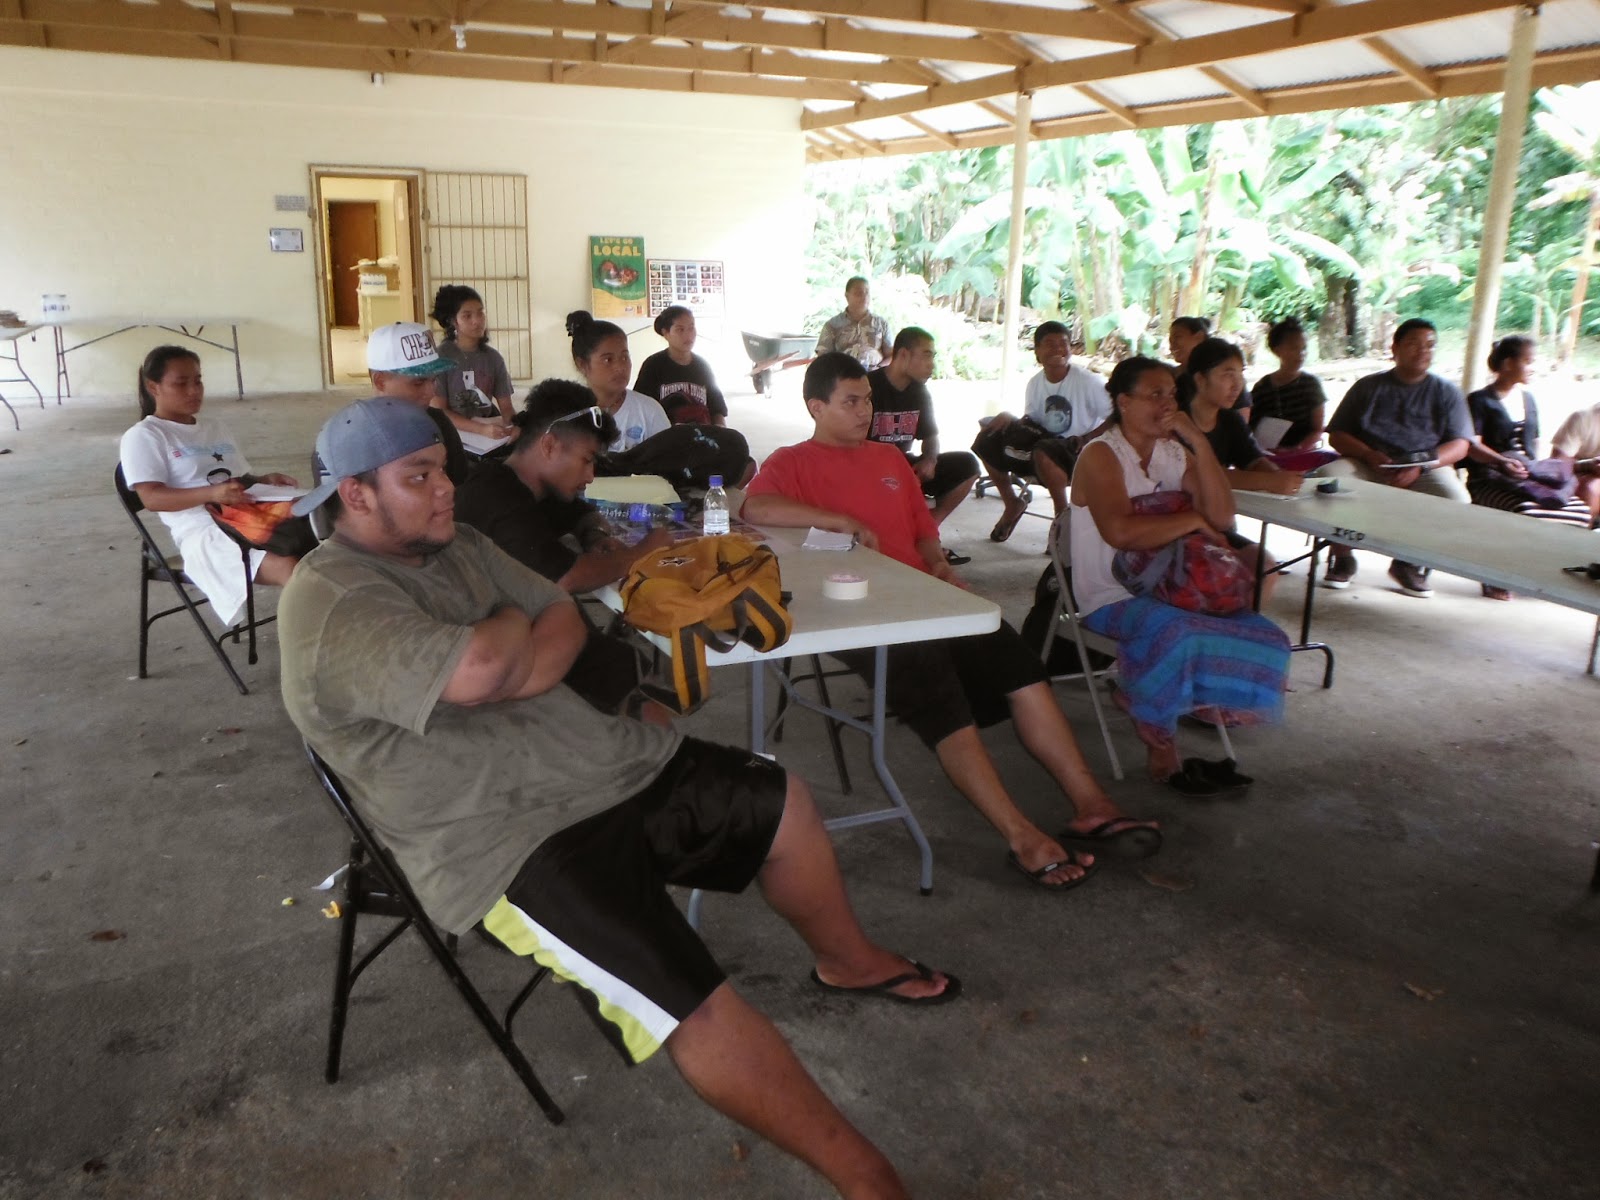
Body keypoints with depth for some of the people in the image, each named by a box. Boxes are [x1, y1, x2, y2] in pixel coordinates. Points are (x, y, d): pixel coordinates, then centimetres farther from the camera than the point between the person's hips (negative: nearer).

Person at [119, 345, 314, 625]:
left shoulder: (216, 427, 30)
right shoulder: (143, 437, 7)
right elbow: (152, 498, -7)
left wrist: (268, 481, 3)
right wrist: (212, 493, -24)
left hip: (254, 519, 7)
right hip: (205, 533, -7)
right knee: (289, 568, -36)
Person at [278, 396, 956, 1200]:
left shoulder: (455, 545, 10)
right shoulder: (328, 602, -19)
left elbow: (565, 619, 9)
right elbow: (478, 670, -33)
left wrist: (517, 665, -14)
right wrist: (513, 626, -10)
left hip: (597, 760, 10)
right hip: (506, 842, -9)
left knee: (782, 800, 15)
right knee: (696, 1007, -23)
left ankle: (850, 960, 40)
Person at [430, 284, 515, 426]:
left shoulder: (493, 357, 5)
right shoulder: (441, 356, -8)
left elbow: (506, 407, 3)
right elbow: (438, 413, -11)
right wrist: (481, 429, -24)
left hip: (489, 428, 4)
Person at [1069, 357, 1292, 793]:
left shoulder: (1175, 453, 12)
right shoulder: (1100, 455, -10)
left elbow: (1221, 517, -3)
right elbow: (1120, 531, -29)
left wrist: (1199, 444, -10)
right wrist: (1193, 519, -17)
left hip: (1170, 589, 7)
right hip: (1110, 599, -7)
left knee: (1261, 636, -8)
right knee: (1174, 633, -35)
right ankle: (1163, 757, -15)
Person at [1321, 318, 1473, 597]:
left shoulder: (1446, 392, 16)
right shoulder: (1368, 387, 16)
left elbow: (1460, 446, 5)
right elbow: (1336, 436, 9)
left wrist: (1420, 465, -15)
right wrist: (1369, 455, -12)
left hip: (1426, 470, 0)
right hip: (1368, 467, 0)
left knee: (1455, 498, -32)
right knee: (1328, 477, -31)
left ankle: (1411, 562, -4)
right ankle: (1342, 558, -8)